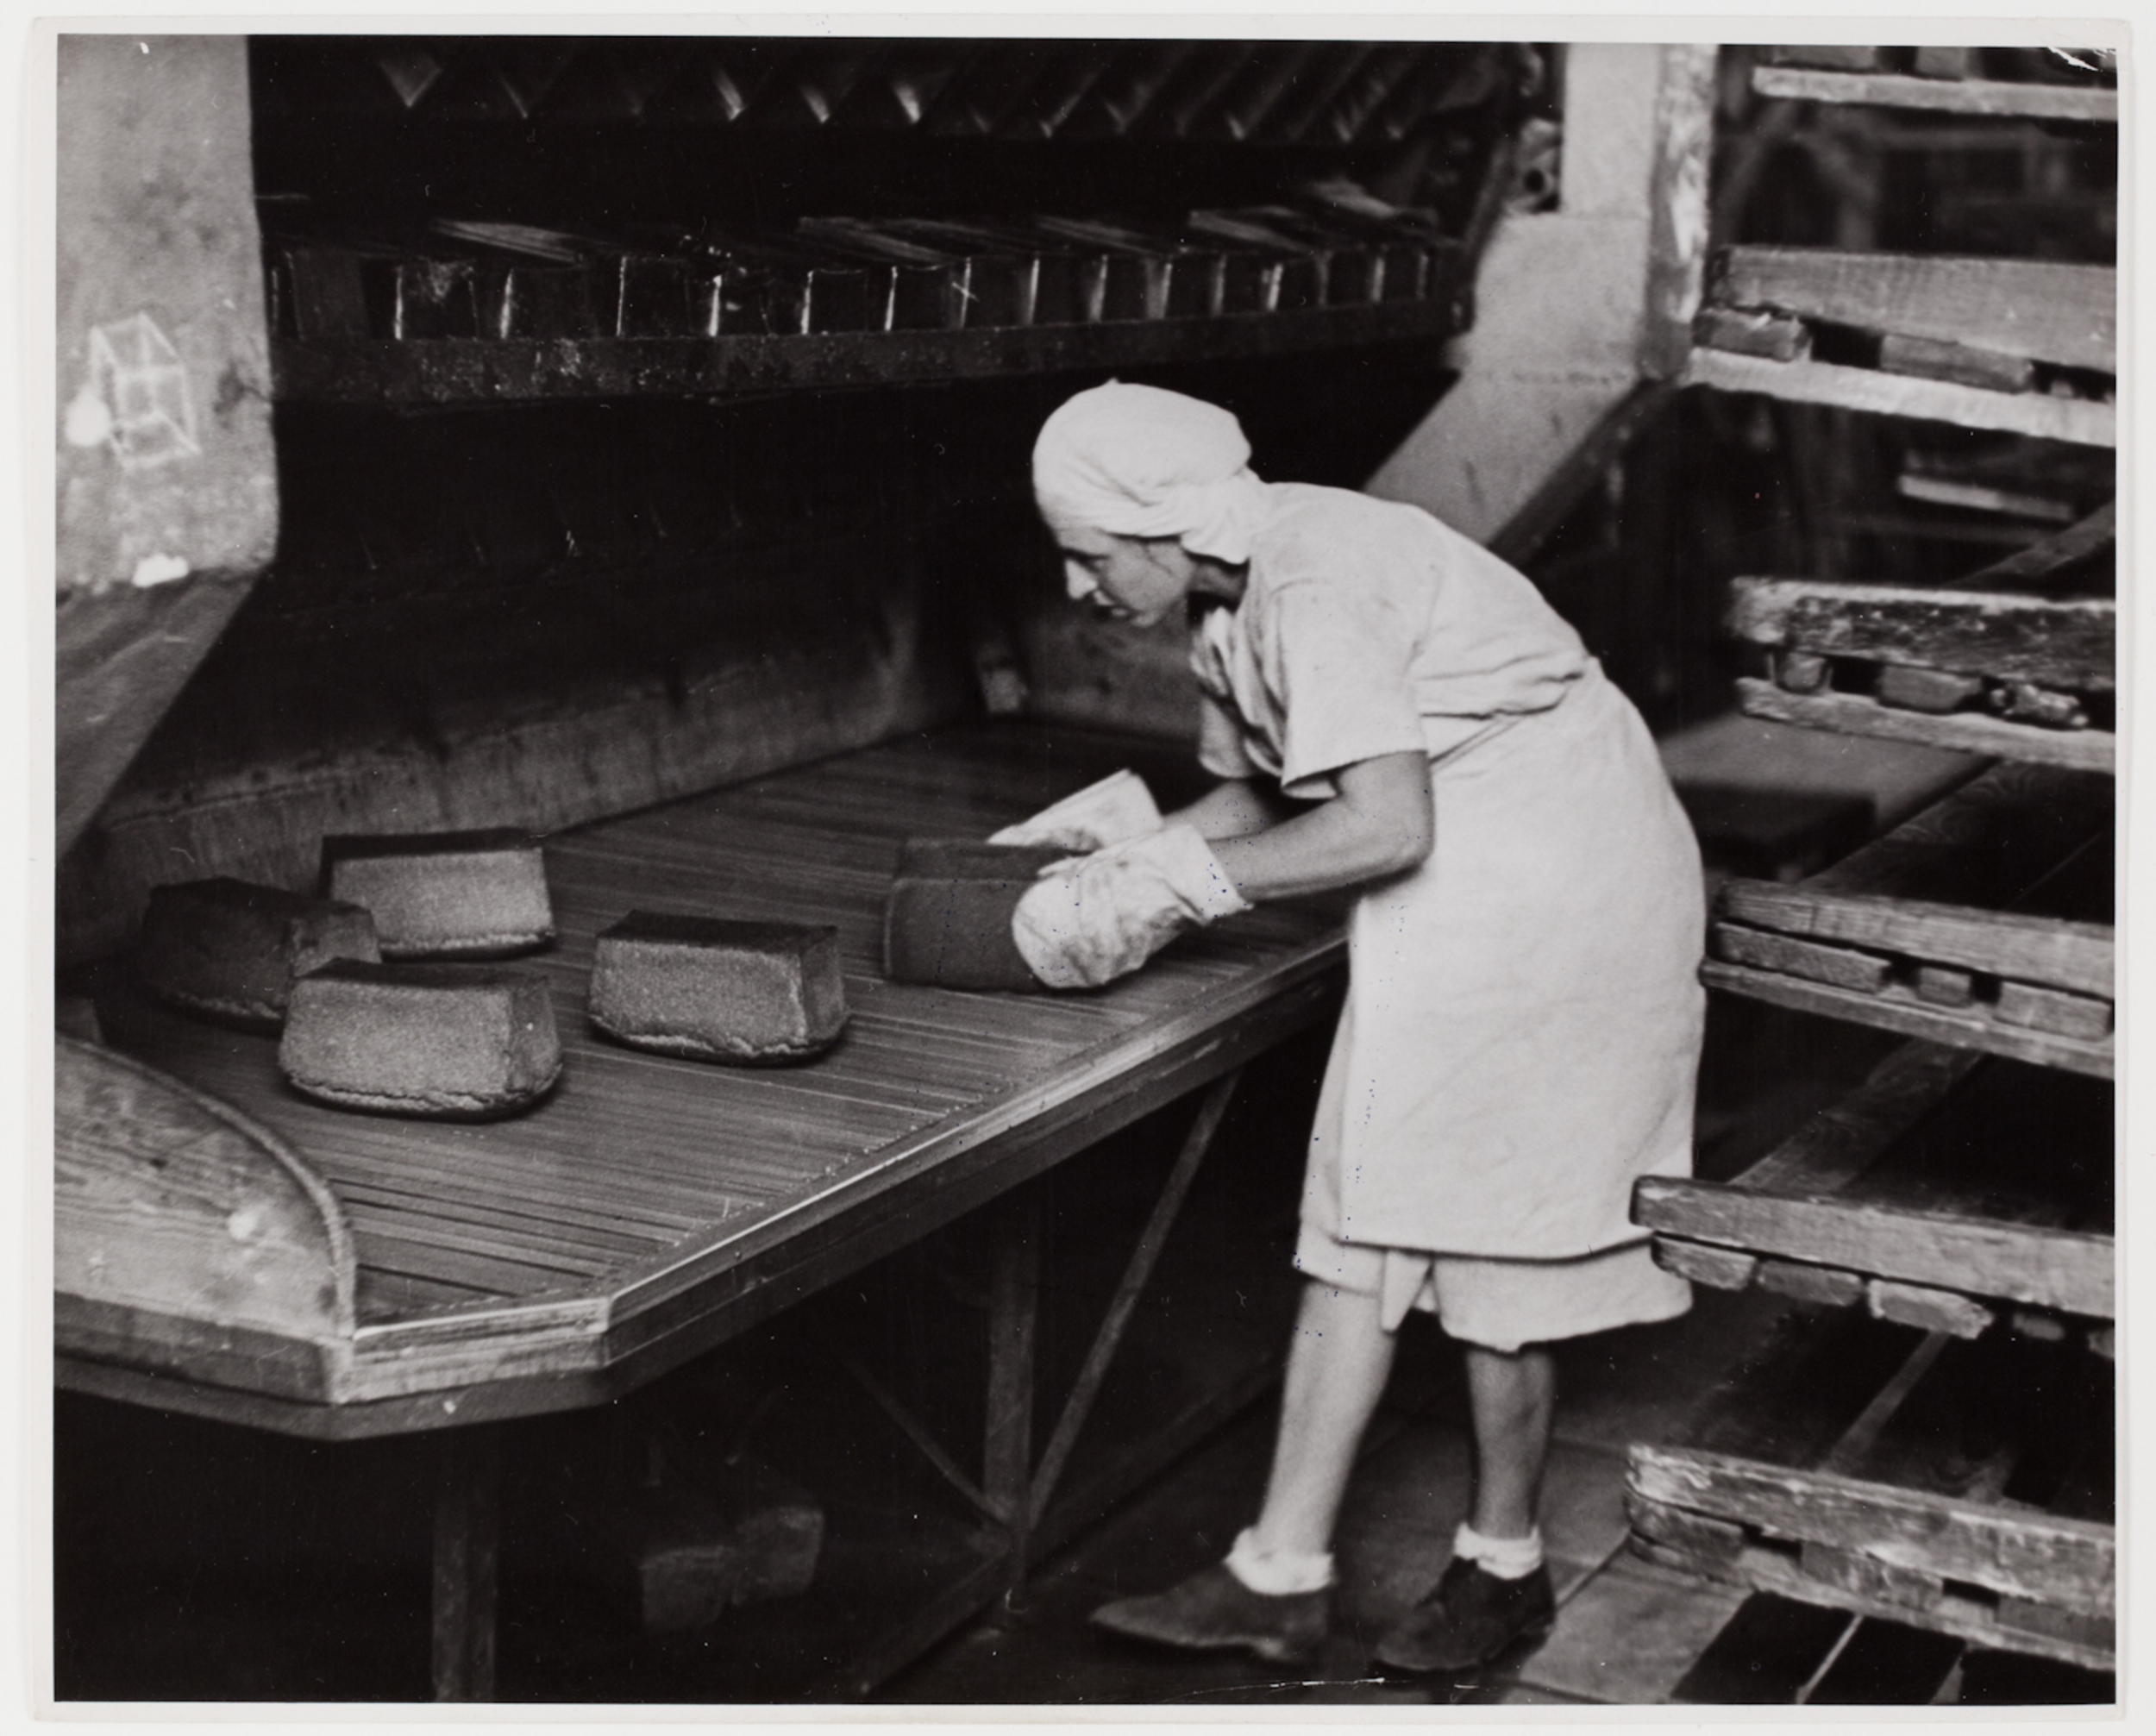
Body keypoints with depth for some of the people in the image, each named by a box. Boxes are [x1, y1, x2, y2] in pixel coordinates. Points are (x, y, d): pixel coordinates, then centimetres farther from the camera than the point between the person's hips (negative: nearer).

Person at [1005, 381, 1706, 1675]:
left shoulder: (1312, 585, -24)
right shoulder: (1233, 601, 6)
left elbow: (1386, 828, -29)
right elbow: (1256, 793, 14)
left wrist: (1185, 881, -21)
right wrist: (1124, 867, -2)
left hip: (1548, 870, -10)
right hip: (1462, 879, 10)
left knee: (1493, 1218, 0)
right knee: (1368, 1220, 5)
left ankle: (1506, 1565, 18)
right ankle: (1282, 1578, 8)